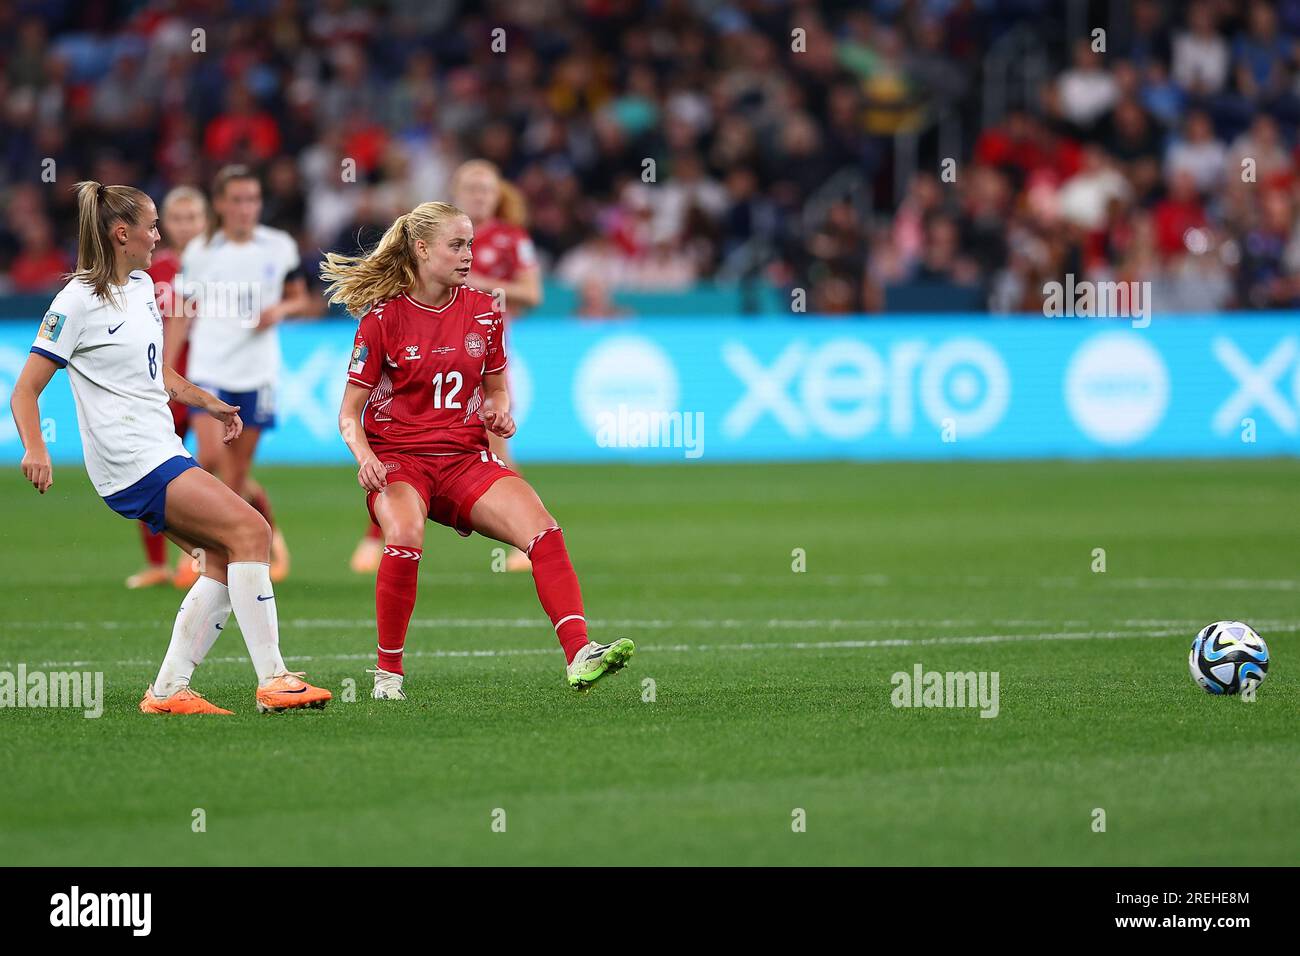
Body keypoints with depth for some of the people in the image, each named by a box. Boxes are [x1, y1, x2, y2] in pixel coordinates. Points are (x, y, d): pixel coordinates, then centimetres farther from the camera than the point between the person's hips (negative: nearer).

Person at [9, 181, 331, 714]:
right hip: (132, 462, -9)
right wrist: (34, 450, -27)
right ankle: (273, 681, -20)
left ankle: (168, 691, 5)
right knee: (250, 530, -18)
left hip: (161, 451, 9)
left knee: (225, 561, 2)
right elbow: (26, 390, -12)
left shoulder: (141, 286, 14)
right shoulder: (78, 302, -11)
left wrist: (209, 404, 28)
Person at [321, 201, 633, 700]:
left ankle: (579, 655, -29)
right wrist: (363, 454, -21)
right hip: (398, 460, -4)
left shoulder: (483, 311, 8)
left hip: (464, 459, 4)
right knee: (404, 538, -34)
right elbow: (350, 410, -1)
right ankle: (388, 671, -16)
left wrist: (500, 412, -3)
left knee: (541, 528, -22)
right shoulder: (383, 318, -3)